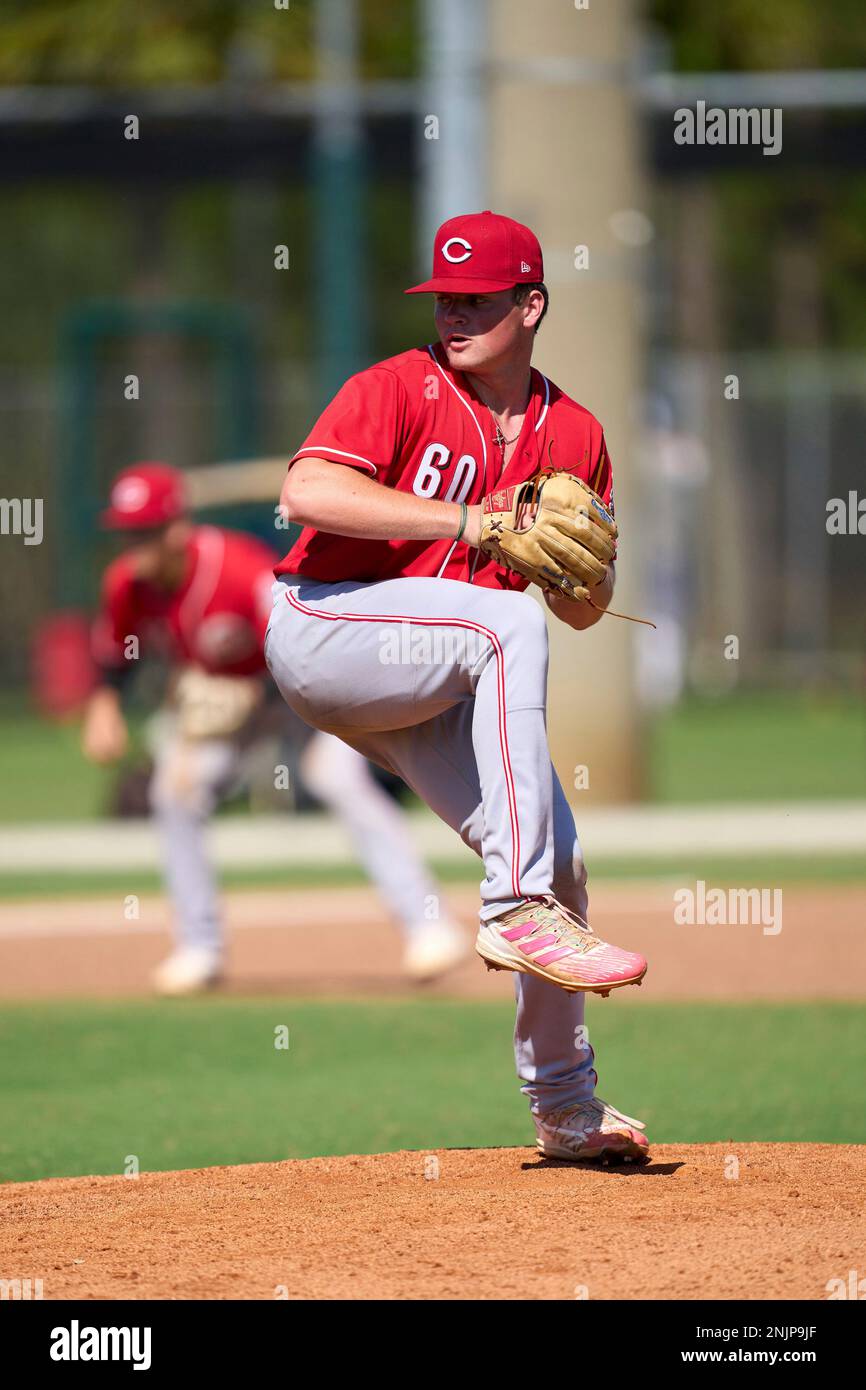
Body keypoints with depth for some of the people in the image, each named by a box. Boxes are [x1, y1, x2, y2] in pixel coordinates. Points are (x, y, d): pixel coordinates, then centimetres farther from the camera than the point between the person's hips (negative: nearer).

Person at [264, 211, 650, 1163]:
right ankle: (517, 910, -35)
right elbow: (306, 490, -25)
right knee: (507, 624, -32)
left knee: (559, 861, -3)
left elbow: (584, 612, 13)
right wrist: (468, 522, -27)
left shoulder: (574, 438, 9)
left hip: (427, 687, 6)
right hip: (319, 629, -6)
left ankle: (564, 1107, 16)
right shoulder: (400, 389, -8)